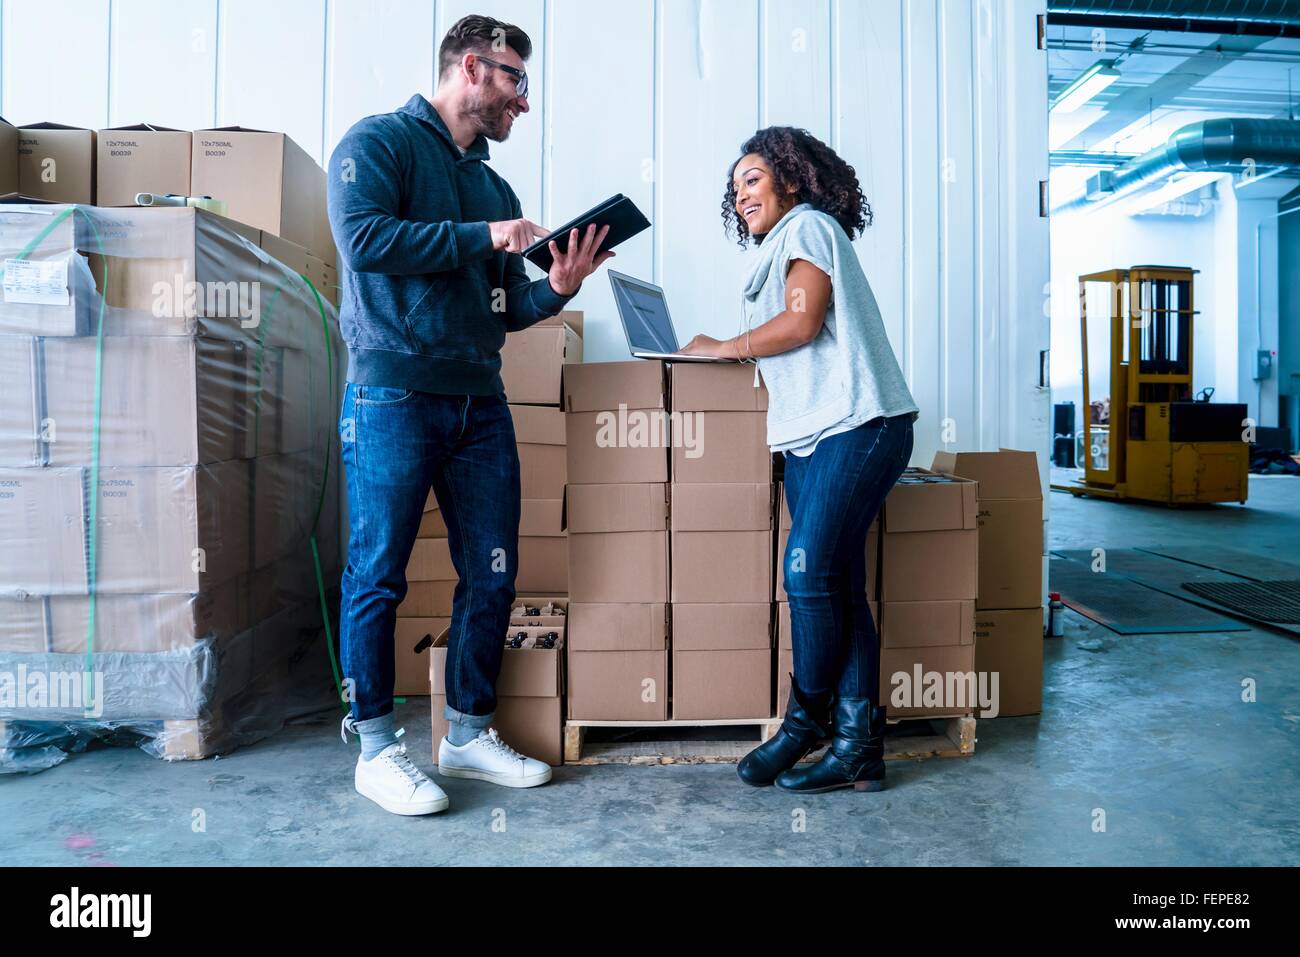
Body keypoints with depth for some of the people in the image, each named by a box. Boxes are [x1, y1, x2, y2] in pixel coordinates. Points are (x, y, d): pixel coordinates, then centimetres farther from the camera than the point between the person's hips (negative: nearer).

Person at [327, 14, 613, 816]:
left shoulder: (493, 187, 21)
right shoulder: (380, 141, 2)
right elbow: (362, 236, -16)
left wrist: (559, 287, 0)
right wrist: (482, 238, -12)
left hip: (480, 402, 7)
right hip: (394, 394, -7)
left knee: (493, 574, 7)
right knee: (379, 574, 0)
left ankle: (470, 733, 22)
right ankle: (376, 748, 14)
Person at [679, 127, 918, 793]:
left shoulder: (807, 224, 4)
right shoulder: (780, 251, 30)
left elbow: (801, 321, -9)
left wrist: (724, 349, 0)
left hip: (855, 425, -9)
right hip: (811, 435, 9)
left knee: (809, 574, -13)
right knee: (838, 587, 3)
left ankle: (806, 718, 3)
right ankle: (859, 747, 5)